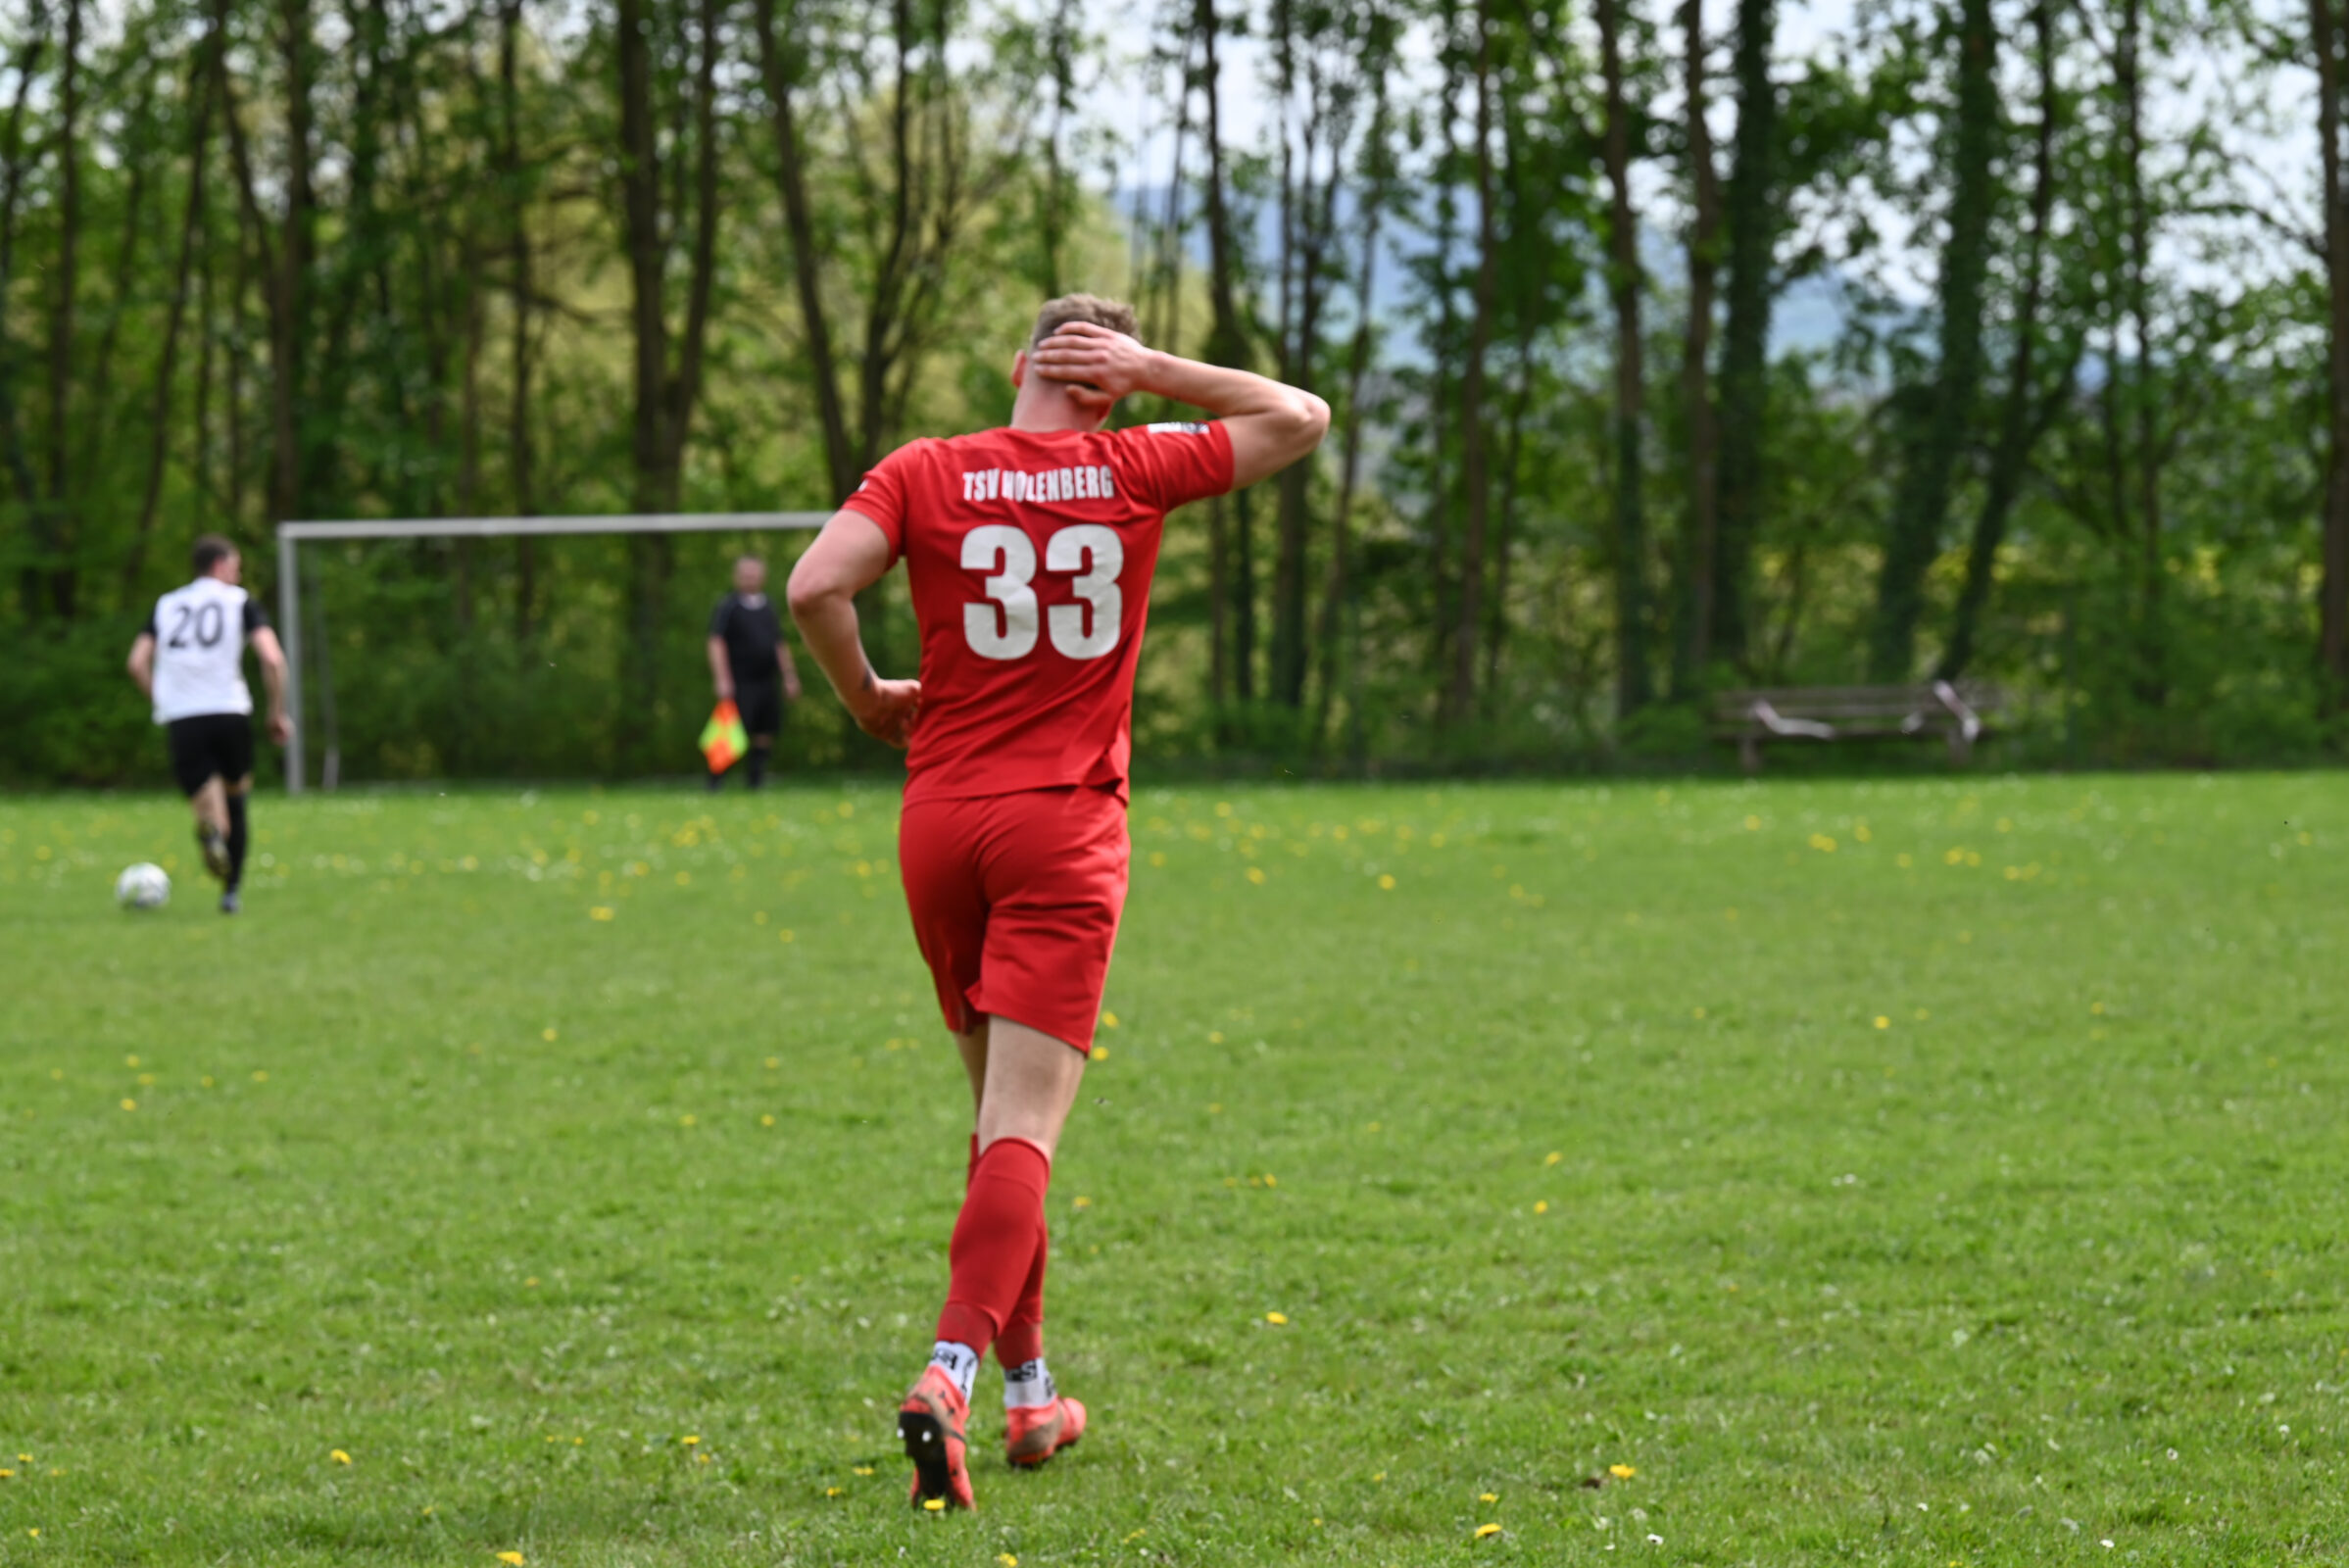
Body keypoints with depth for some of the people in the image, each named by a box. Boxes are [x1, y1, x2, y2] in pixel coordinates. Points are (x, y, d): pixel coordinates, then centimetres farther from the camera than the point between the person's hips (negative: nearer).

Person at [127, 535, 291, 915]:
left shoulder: (167, 605, 18)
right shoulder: (241, 602, 8)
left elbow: (138, 663, 7)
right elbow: (272, 659, -6)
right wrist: (278, 713, 5)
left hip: (180, 722, 2)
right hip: (229, 711, -2)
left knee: (216, 819, 2)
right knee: (237, 796, 23)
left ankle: (210, 830, -37)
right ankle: (232, 892, 17)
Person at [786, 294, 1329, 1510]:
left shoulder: (924, 474, 1)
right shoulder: (1133, 471, 1)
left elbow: (814, 588, -12)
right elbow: (1299, 417, 15)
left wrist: (868, 698, 4)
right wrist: (1155, 373, 10)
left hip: (941, 817, 3)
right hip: (1066, 830, -3)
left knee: (1000, 1112, 17)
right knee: (1023, 1127, -9)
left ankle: (1028, 1390, 25)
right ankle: (950, 1372, -28)